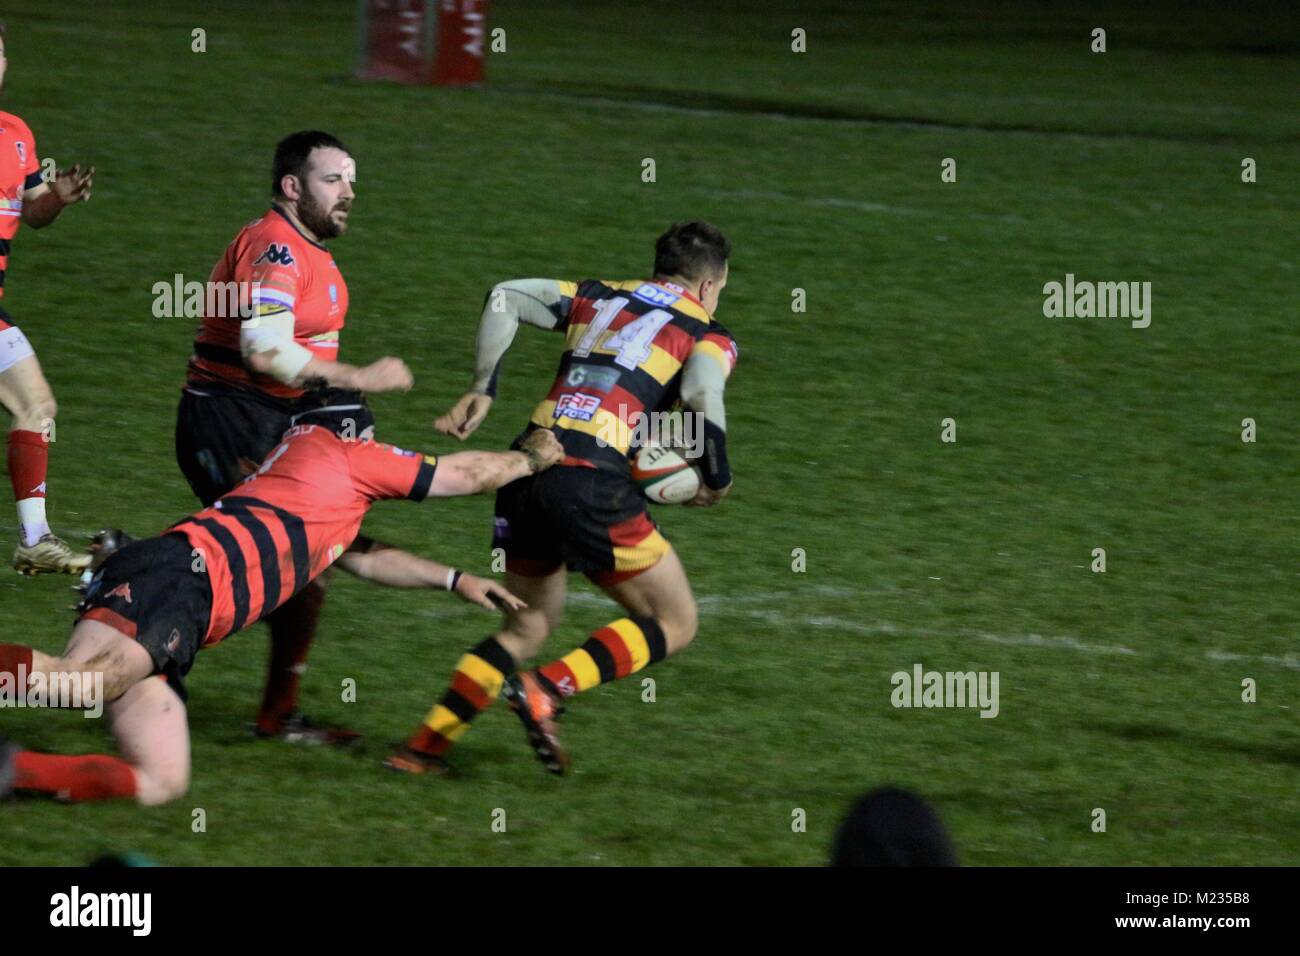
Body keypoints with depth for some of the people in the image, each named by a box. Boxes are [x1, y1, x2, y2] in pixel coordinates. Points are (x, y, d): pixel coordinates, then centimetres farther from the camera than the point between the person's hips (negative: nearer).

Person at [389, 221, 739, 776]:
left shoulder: (598, 298, 24)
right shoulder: (709, 337, 9)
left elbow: (506, 297, 13)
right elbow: (703, 398, -11)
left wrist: (481, 392, 13)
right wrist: (717, 479, 4)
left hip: (526, 473, 6)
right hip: (592, 481, -6)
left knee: (534, 620, 25)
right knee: (674, 625, 8)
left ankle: (426, 745, 16)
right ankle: (546, 690, -12)